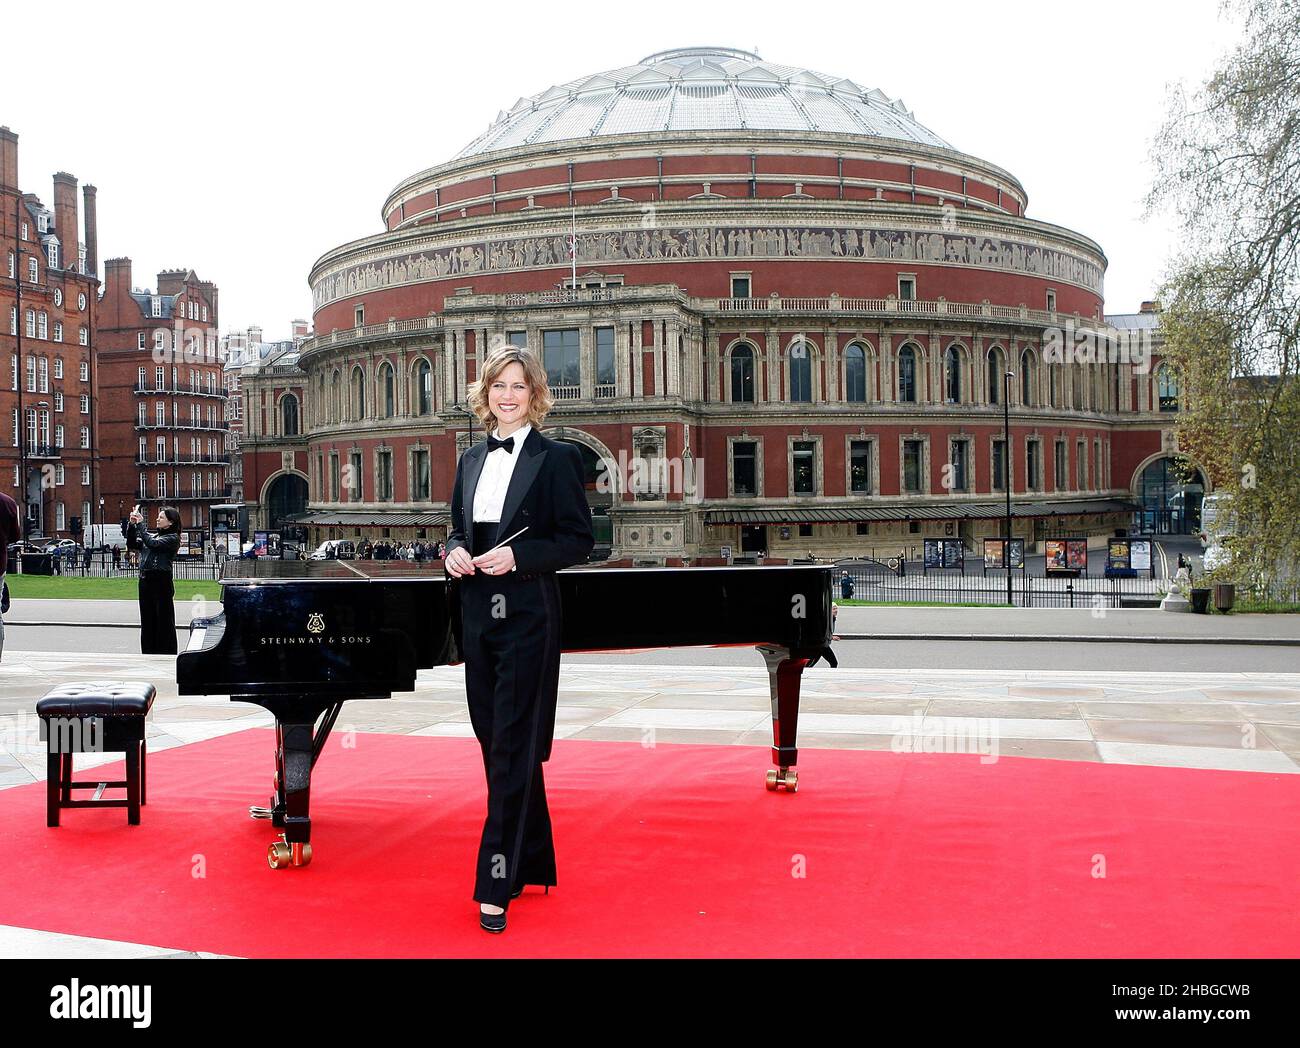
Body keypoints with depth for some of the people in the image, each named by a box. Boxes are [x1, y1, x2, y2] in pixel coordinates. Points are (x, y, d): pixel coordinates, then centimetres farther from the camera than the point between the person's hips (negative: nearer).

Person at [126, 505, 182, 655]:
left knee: (164, 621, -2)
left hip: (161, 582, -7)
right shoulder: (154, 536, 17)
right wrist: (132, 525, 5)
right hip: (145, 581, 7)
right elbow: (132, 544, 17)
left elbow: (152, 544, -17)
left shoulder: (173, 538, -4)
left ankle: (166, 654, 2)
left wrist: (140, 524, -10)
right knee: (147, 621, 10)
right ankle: (148, 653, 17)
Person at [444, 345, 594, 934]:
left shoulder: (555, 458, -5)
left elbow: (579, 540, -6)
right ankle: (531, 861, 26)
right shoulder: (472, 460, 13)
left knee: (513, 747, -6)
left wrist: (517, 556, -19)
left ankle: (497, 885, -3)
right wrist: (455, 552, -3)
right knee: (495, 740, 11)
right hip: (478, 614, 6)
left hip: (527, 616, -6)